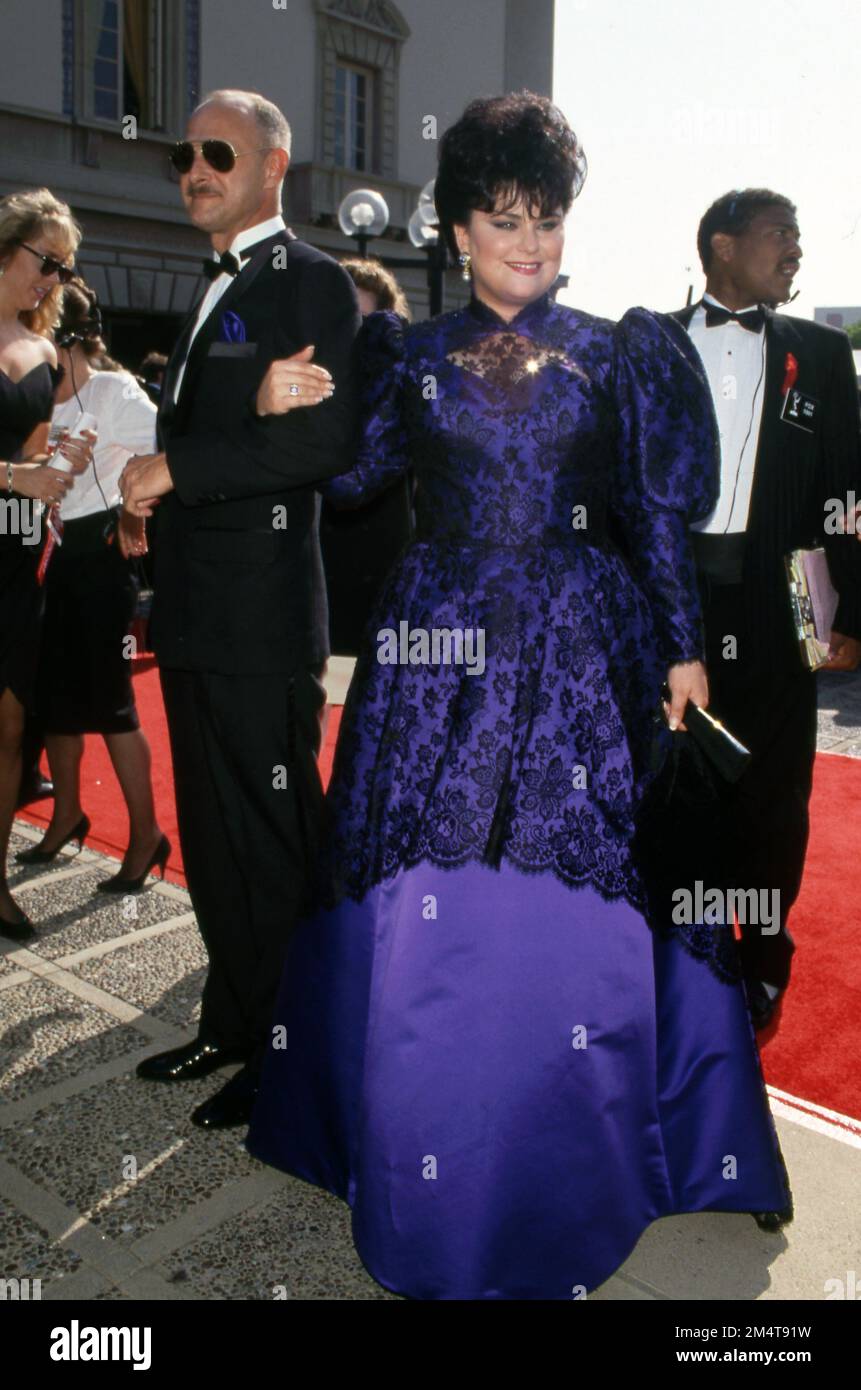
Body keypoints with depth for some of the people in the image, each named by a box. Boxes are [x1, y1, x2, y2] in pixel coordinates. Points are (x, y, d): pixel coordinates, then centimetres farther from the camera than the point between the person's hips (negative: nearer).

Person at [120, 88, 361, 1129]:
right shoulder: (216, 291, 21)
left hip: (263, 616, -9)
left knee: (272, 842, 2)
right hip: (196, 613, 9)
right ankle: (231, 1023, 32)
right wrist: (156, 489, -5)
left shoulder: (311, 280, -6)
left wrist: (176, 469, -15)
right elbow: (198, 426, 18)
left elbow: (327, 439, -18)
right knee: (212, 836, 16)